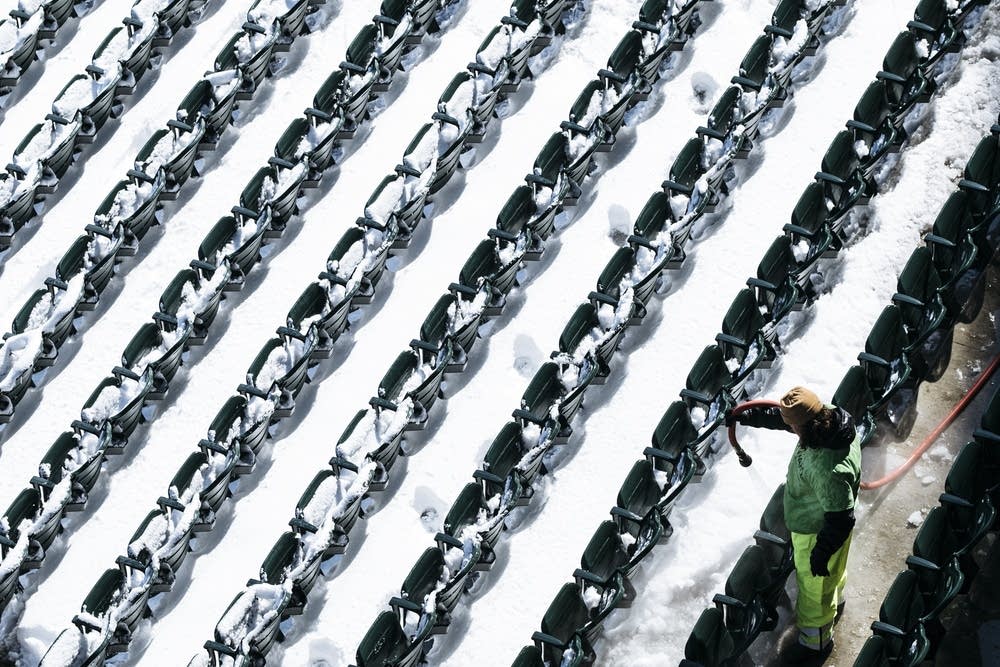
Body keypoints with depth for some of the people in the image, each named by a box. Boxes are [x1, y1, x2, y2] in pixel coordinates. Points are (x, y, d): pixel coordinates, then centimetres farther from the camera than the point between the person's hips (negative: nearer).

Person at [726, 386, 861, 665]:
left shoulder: (829, 469, -47)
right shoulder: (831, 418, -22)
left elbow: (840, 518, -34)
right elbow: (778, 416, -2)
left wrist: (822, 552, -20)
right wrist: (746, 416, 3)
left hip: (815, 532, -8)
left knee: (814, 586, 18)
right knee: (832, 572, 36)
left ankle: (815, 642, 42)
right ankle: (834, 602, 65)